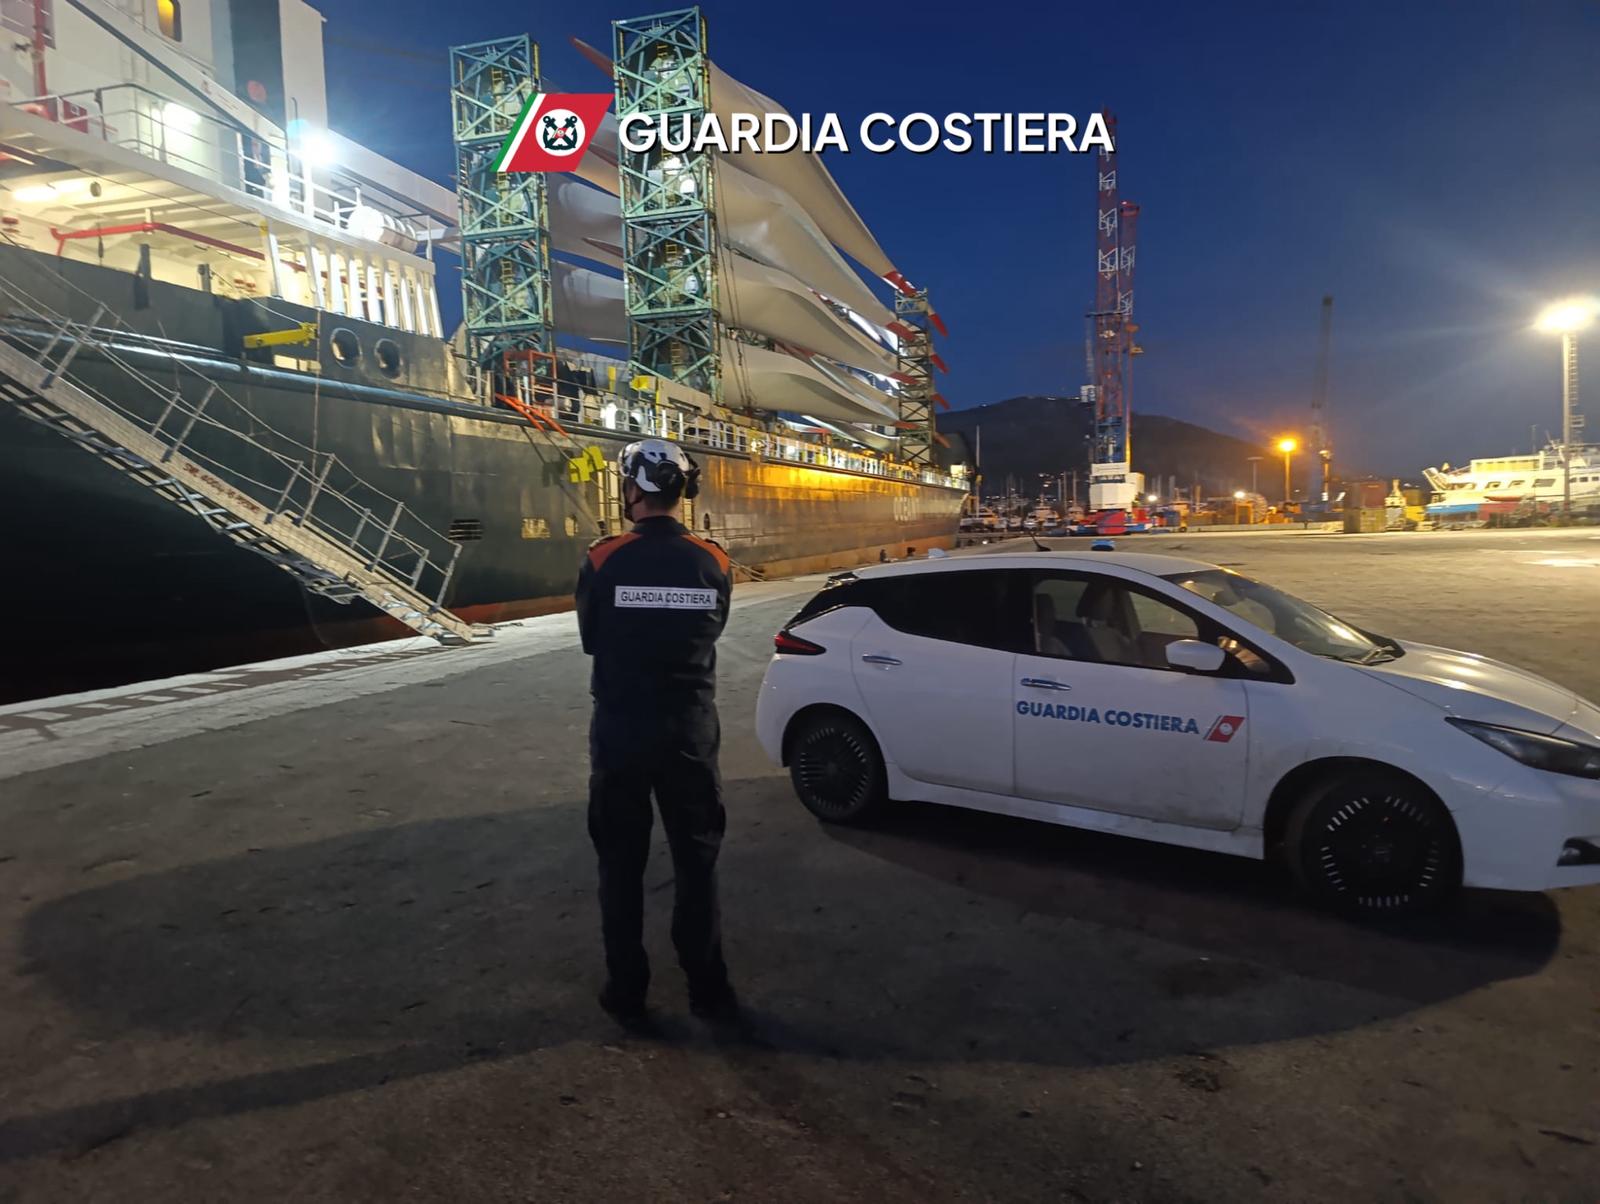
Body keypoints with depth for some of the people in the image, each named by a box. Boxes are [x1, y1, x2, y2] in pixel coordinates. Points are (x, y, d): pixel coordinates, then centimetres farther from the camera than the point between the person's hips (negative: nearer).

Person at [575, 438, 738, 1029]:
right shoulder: (714, 563, -6)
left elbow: (590, 640, 1)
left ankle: (627, 994, 23)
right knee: (696, 861, 15)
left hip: (620, 732, -1)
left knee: (621, 865, 14)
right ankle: (708, 989, 24)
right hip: (691, 731, 2)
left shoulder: (603, 560, -13)